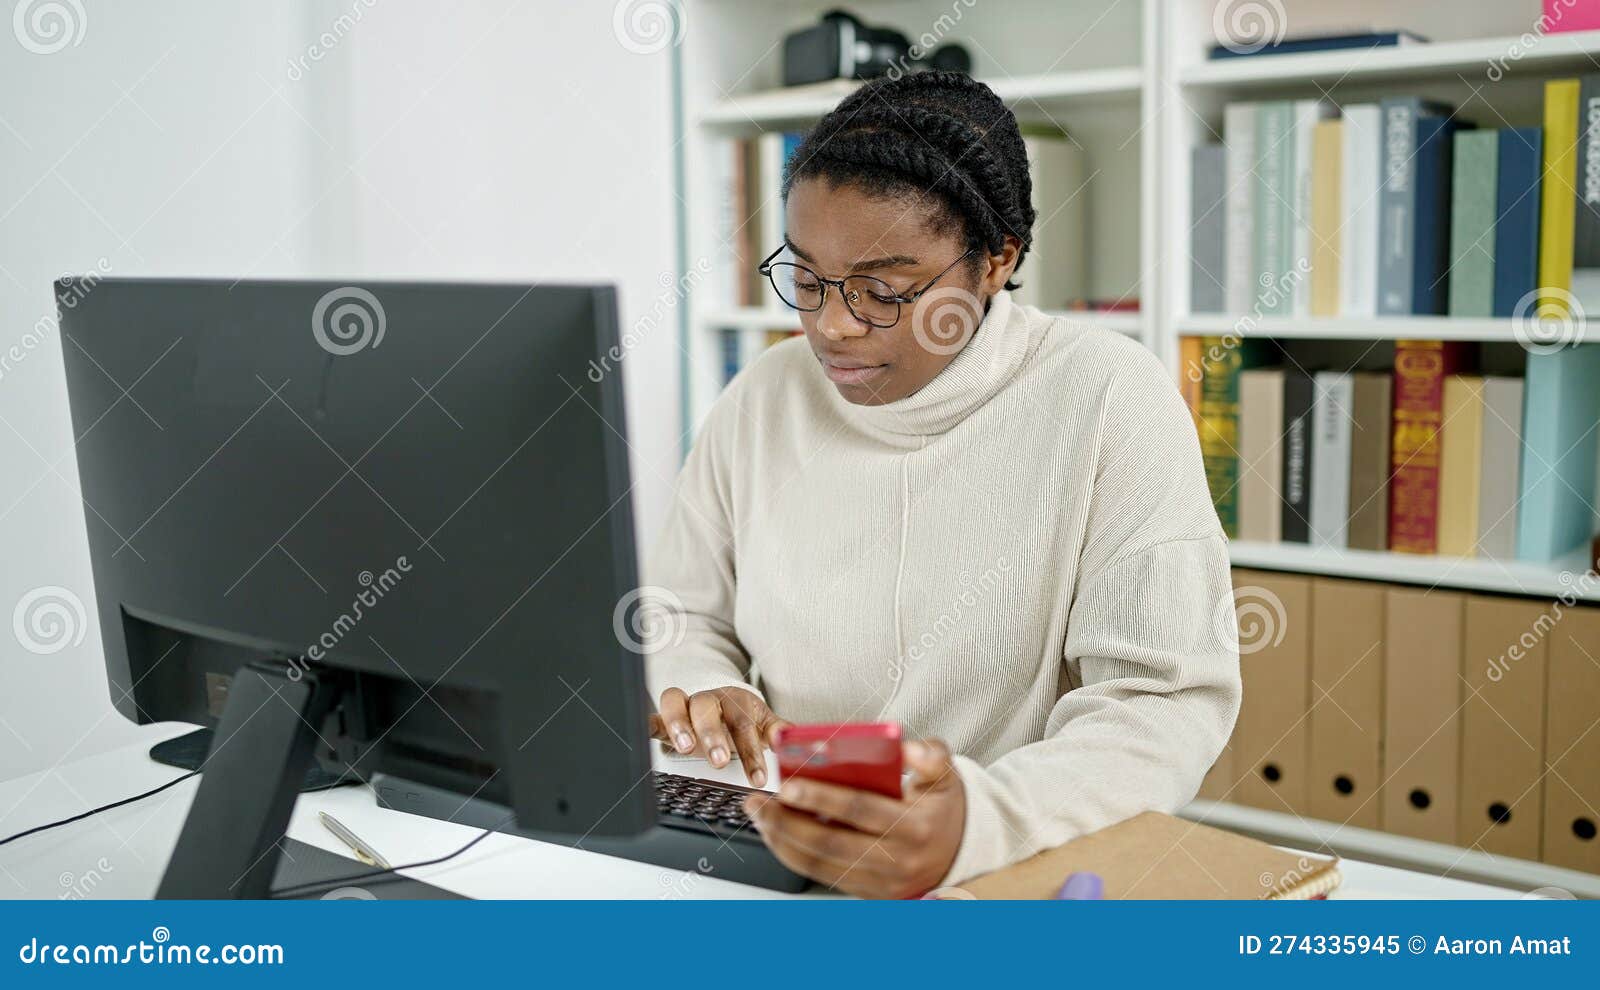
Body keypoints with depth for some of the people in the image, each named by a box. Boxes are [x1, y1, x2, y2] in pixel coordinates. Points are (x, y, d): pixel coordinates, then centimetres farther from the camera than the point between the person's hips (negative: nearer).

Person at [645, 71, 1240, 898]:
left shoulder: (1108, 402, -10)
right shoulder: (761, 401, 4)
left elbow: (1166, 702, -16)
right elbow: (683, 621, 12)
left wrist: (978, 821, -33)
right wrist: (708, 700, -10)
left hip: (1030, 867, -3)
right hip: (778, 861, 4)